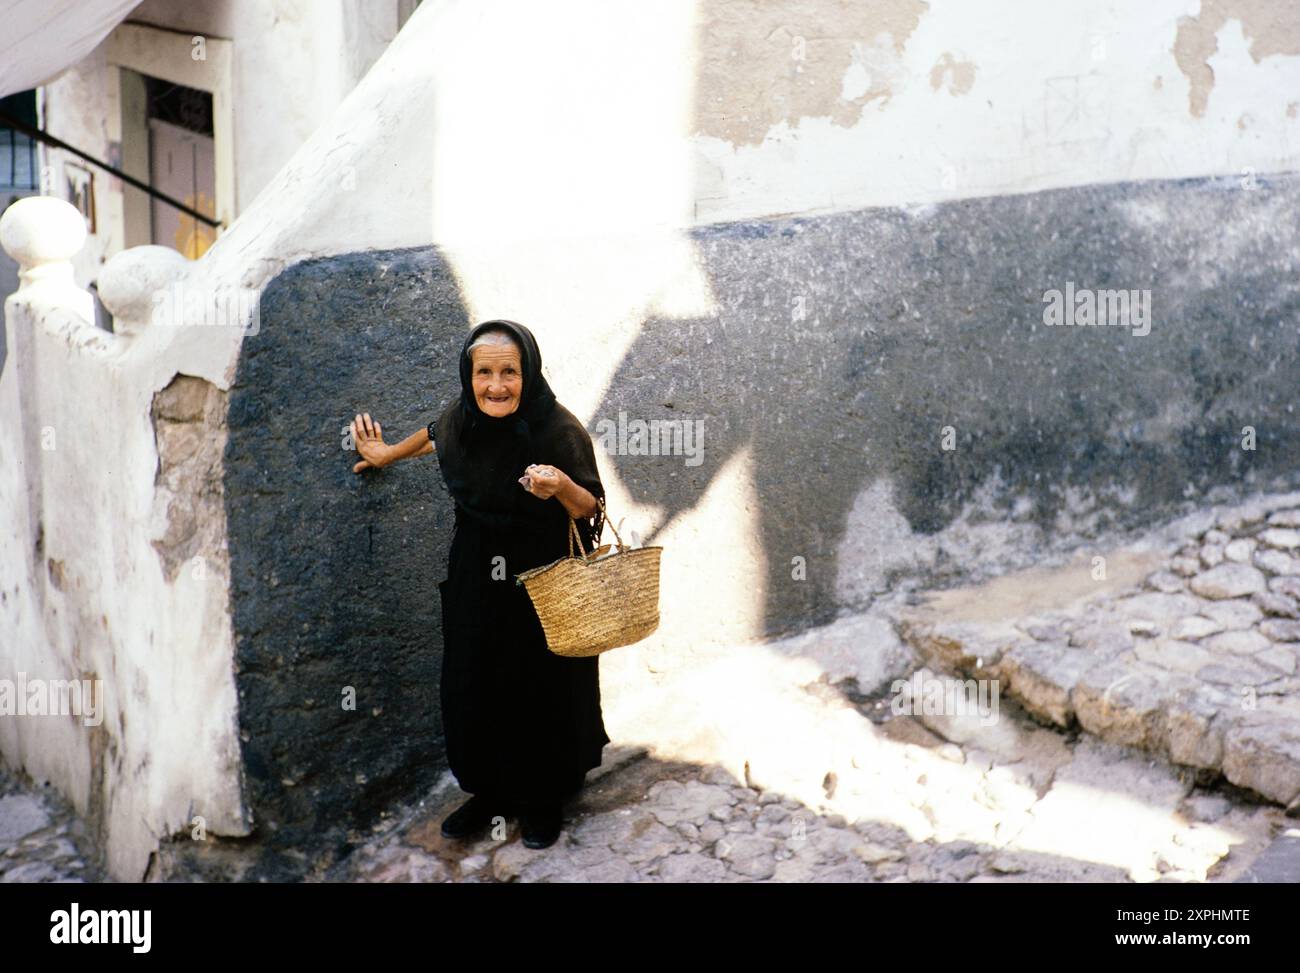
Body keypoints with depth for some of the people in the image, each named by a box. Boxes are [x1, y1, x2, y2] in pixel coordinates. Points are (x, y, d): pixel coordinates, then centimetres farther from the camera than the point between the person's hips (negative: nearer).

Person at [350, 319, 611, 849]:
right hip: (476, 582, 5)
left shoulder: (560, 430, -23)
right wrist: (388, 453, 28)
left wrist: (562, 488, -38)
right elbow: (436, 434, 15)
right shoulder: (461, 417, -9)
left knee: (542, 691, 8)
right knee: (472, 686, 13)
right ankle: (489, 791, 35)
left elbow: (593, 510, -18)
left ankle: (543, 800, 30)